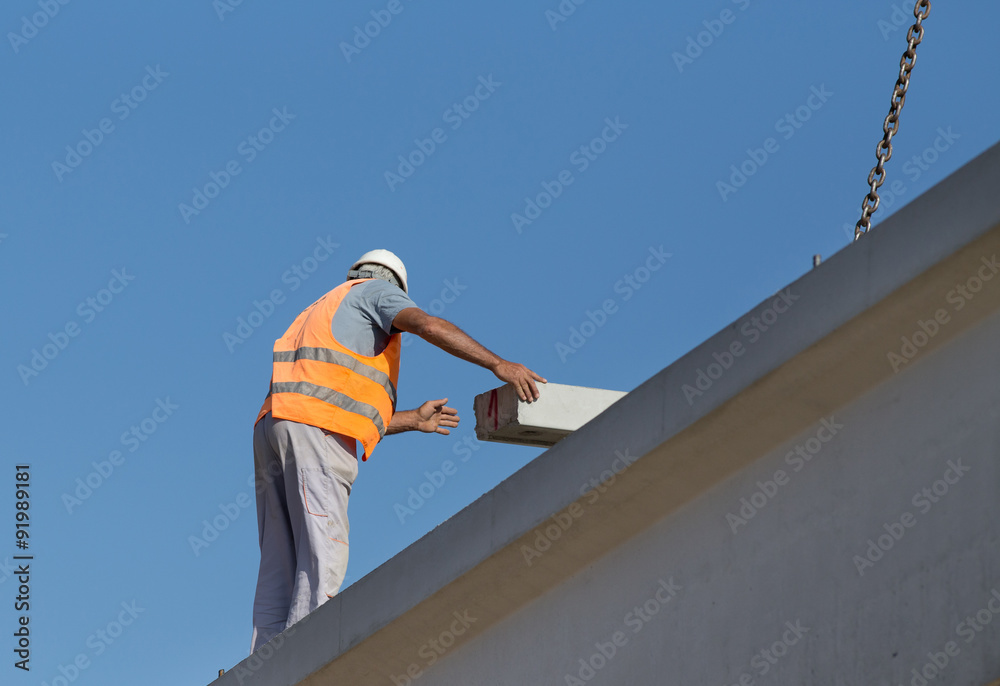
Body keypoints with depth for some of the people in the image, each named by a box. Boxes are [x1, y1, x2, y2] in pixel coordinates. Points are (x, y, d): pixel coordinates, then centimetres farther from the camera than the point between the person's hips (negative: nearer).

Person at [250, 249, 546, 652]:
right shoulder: (378, 290, 17)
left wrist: (413, 420, 38)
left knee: (282, 568, 2)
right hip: (316, 426, -8)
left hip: (273, 425, 8)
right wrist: (499, 365, -10)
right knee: (323, 558, -15)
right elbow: (427, 325, -6)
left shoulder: (320, 314, 39)